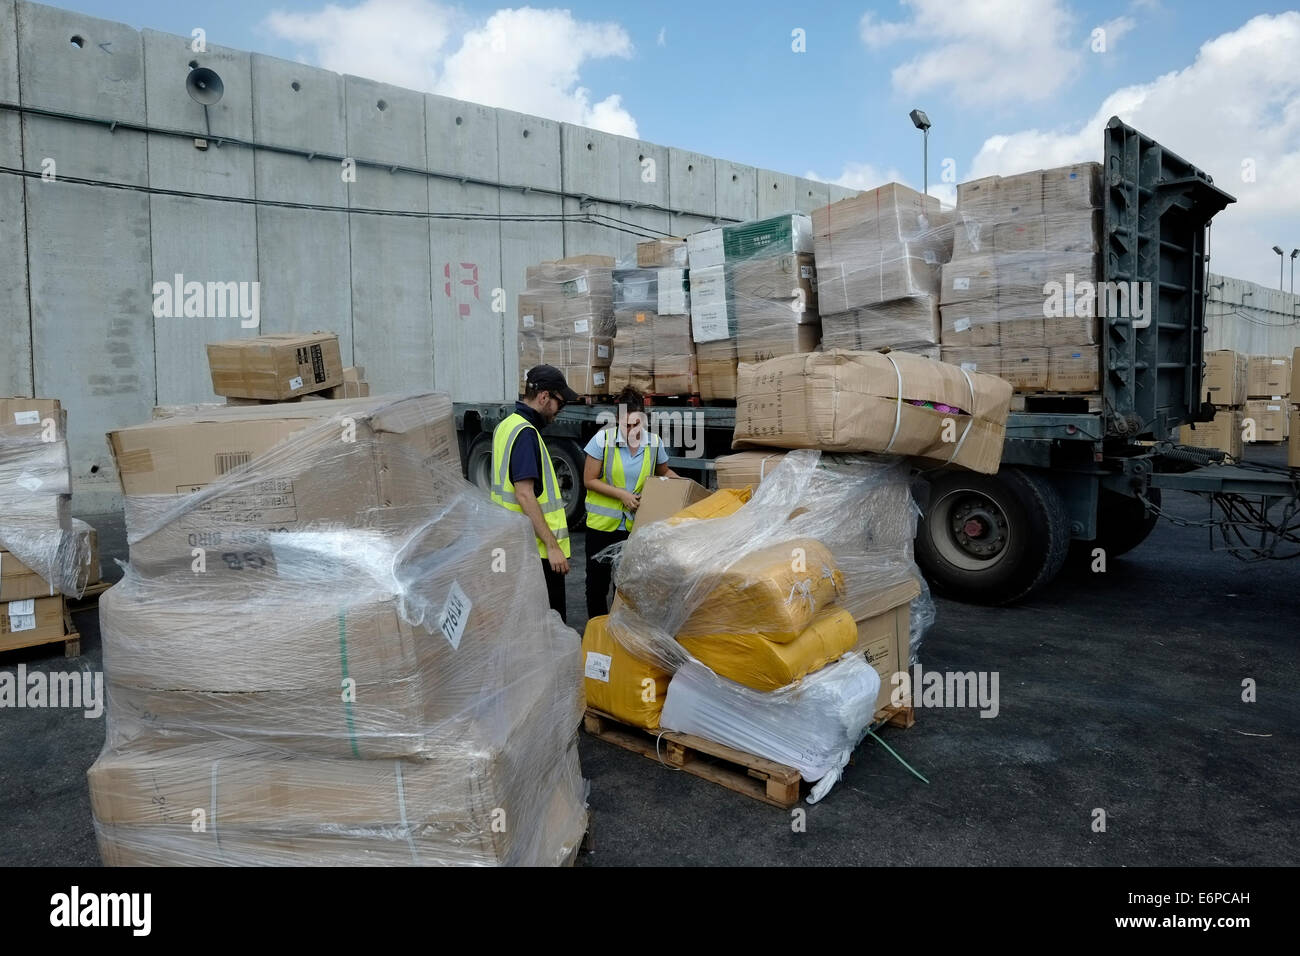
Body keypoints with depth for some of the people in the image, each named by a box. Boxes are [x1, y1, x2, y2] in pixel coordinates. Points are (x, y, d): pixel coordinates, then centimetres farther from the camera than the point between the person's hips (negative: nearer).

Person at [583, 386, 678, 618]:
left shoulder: (654, 442, -4)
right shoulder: (603, 439, -13)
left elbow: (664, 472, 16)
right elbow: (589, 480, -9)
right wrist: (621, 494, -17)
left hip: (636, 524, 2)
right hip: (603, 521, -1)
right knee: (597, 578, 9)